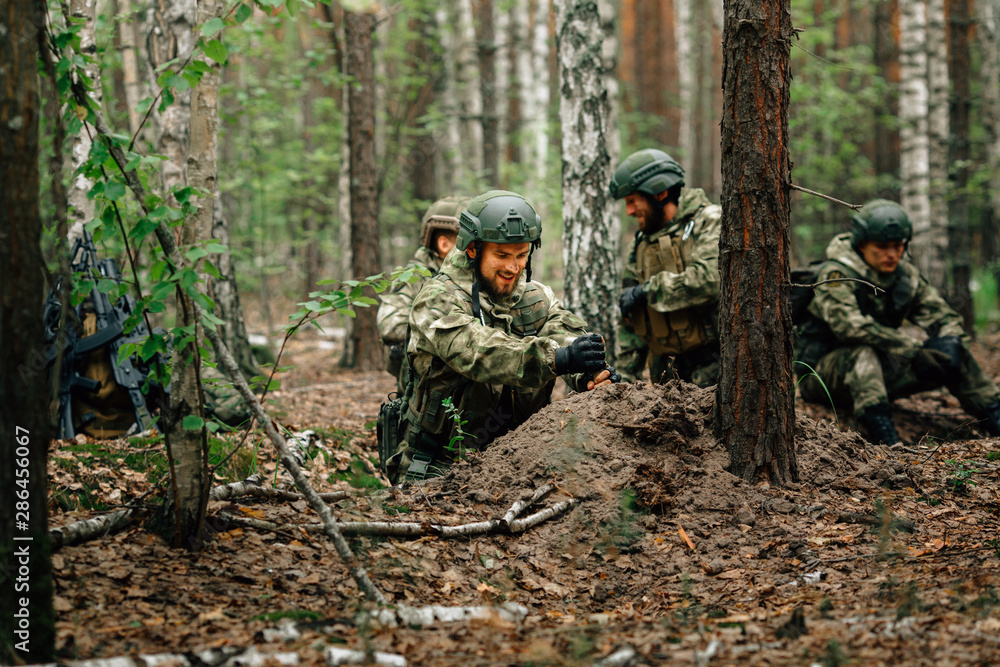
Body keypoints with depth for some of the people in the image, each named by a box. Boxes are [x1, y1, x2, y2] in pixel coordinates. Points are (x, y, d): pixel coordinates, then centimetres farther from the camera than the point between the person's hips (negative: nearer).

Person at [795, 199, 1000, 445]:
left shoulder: (906, 276, 2)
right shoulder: (836, 274, -19)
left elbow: (945, 318, 7)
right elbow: (849, 325, -34)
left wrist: (949, 343, -18)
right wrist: (914, 351, -36)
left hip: (879, 372, 7)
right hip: (822, 375, -7)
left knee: (953, 358, -5)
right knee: (864, 353, -38)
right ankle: (889, 444, -50)